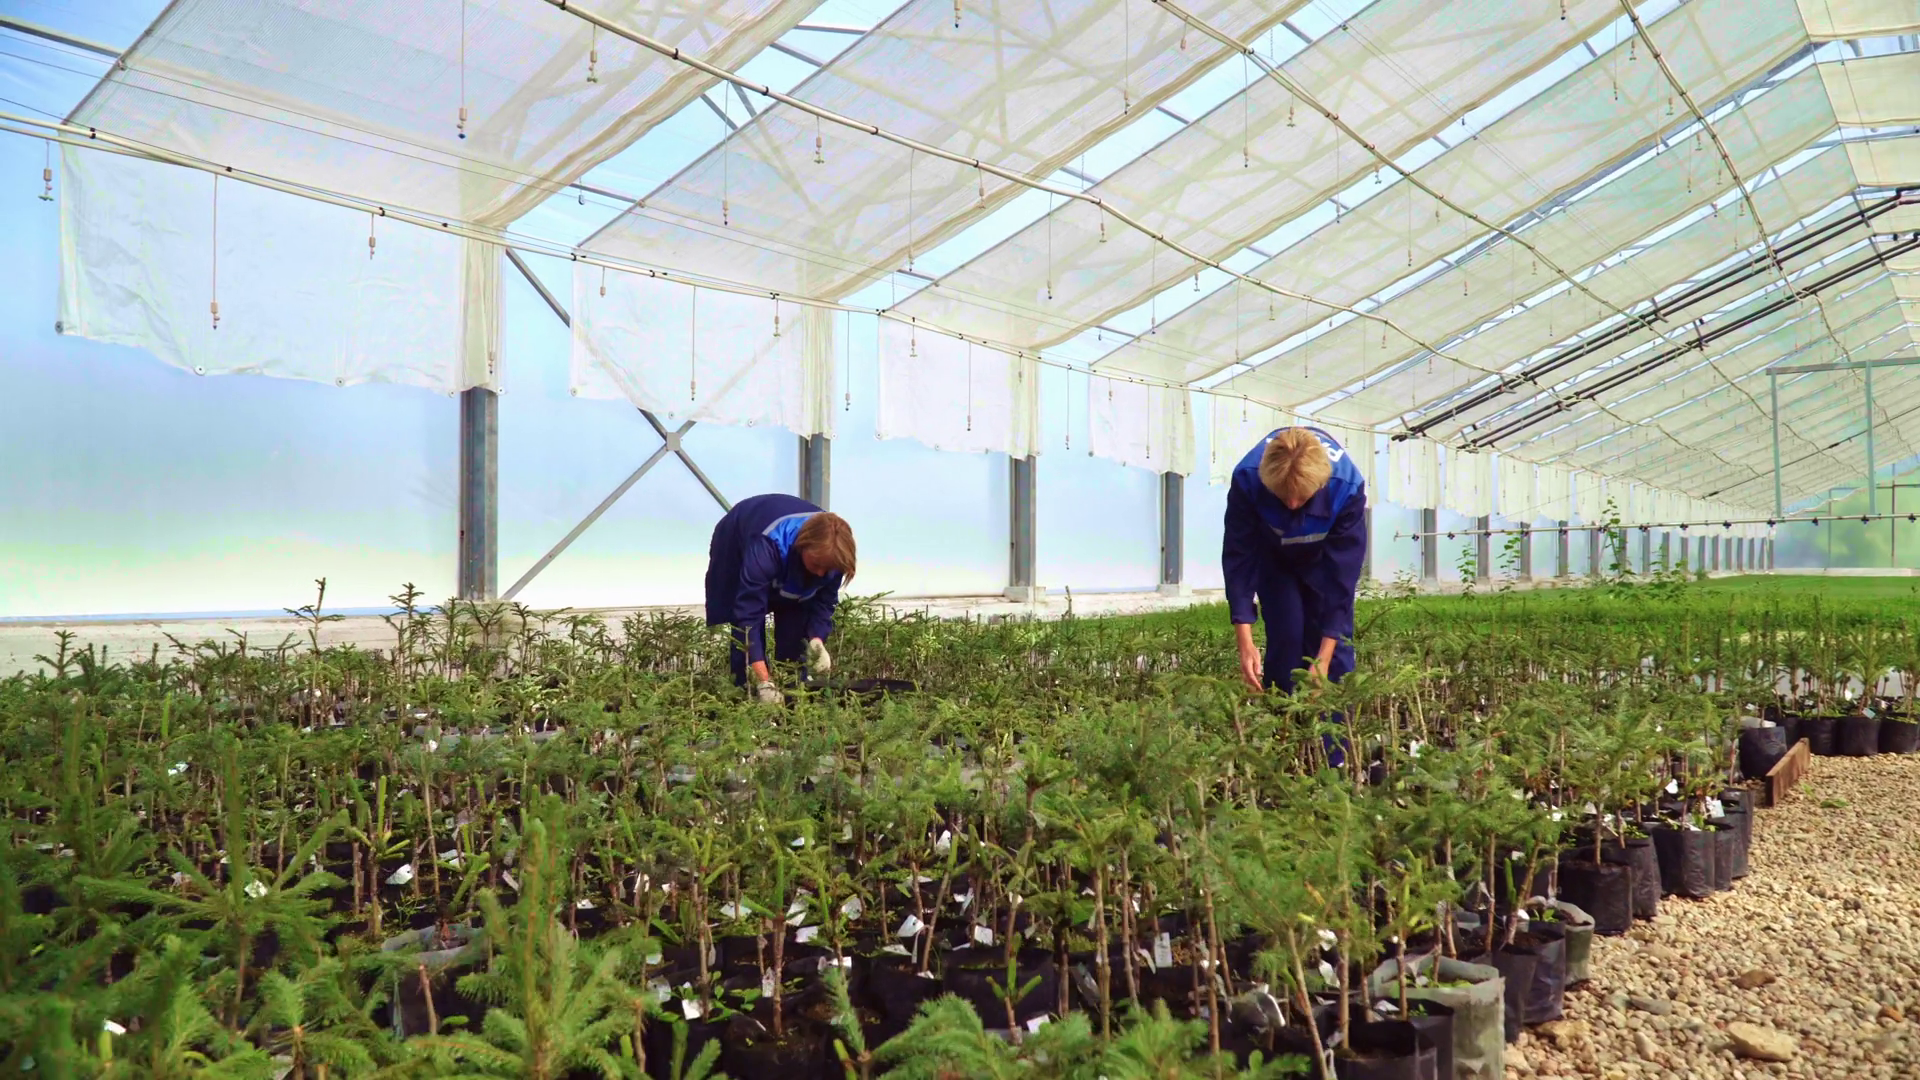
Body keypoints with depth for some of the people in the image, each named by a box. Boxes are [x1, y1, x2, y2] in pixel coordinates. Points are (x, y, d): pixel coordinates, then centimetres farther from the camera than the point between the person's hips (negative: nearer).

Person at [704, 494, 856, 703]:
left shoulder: (831, 552, -31)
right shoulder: (767, 547, -47)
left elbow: (824, 601, -17)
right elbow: (749, 613, -47)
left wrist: (817, 641, -37)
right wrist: (764, 681, -51)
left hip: (792, 563, 4)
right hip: (737, 548, -4)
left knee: (795, 629, -7)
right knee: (745, 626, -16)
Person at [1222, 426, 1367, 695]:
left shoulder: (1347, 486, -39)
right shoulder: (1247, 479, -38)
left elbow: (1343, 570, -33)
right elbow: (1239, 557, -29)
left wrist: (1324, 658, -34)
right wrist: (1245, 642, -33)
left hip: (1325, 557, 0)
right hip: (1272, 556, 0)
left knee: (1336, 642, -8)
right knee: (1285, 637, -10)